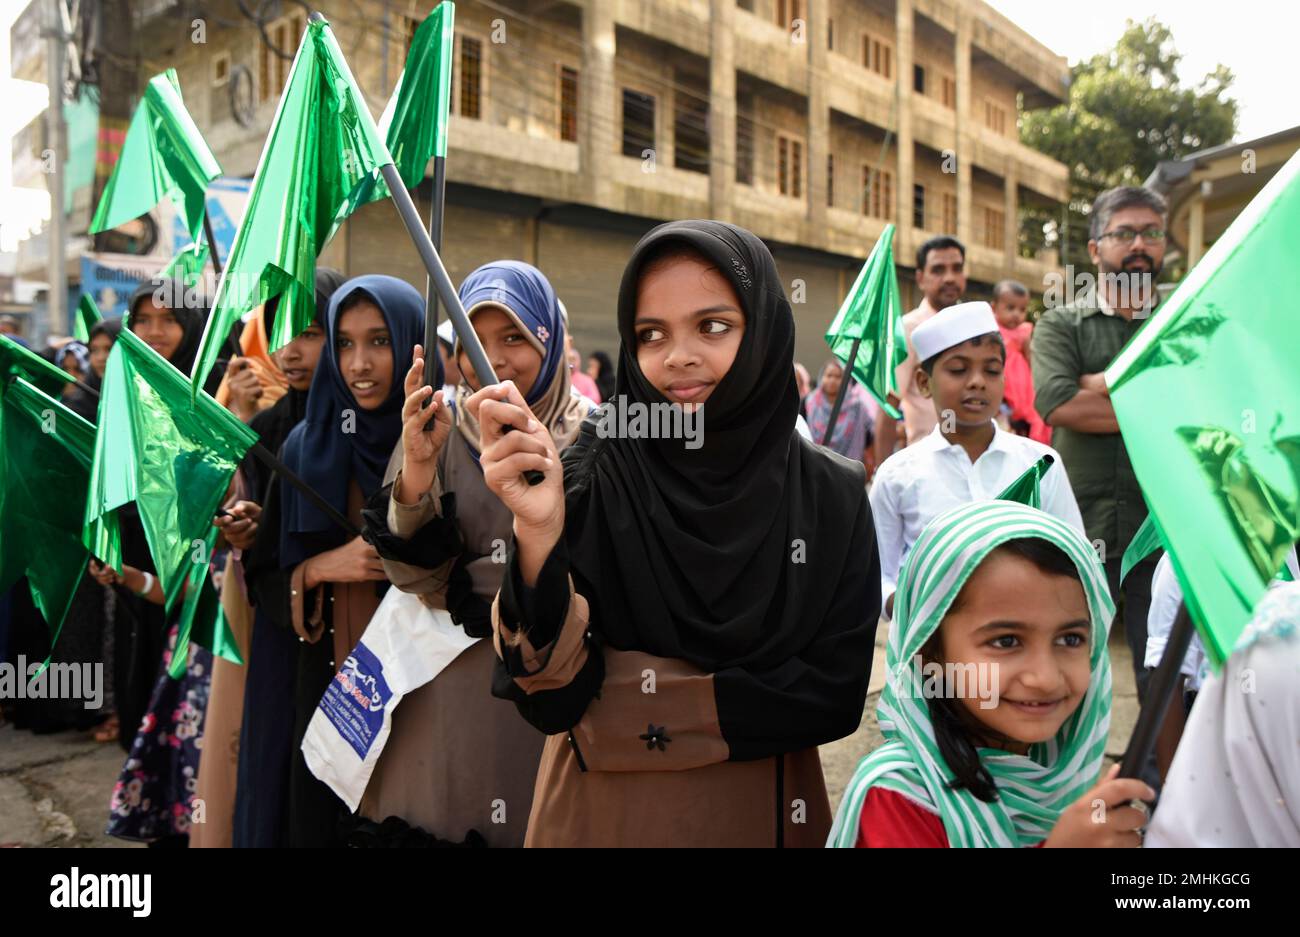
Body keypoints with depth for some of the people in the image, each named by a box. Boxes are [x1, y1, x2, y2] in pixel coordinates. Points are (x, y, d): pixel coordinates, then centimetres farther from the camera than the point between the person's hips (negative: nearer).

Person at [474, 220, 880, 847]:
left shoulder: (832, 494, -10)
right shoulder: (591, 478, -15)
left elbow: (837, 694, -10)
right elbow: (553, 701, -19)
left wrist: (646, 707, -14)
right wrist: (539, 535, -35)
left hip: (766, 814, 2)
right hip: (602, 815, -1)